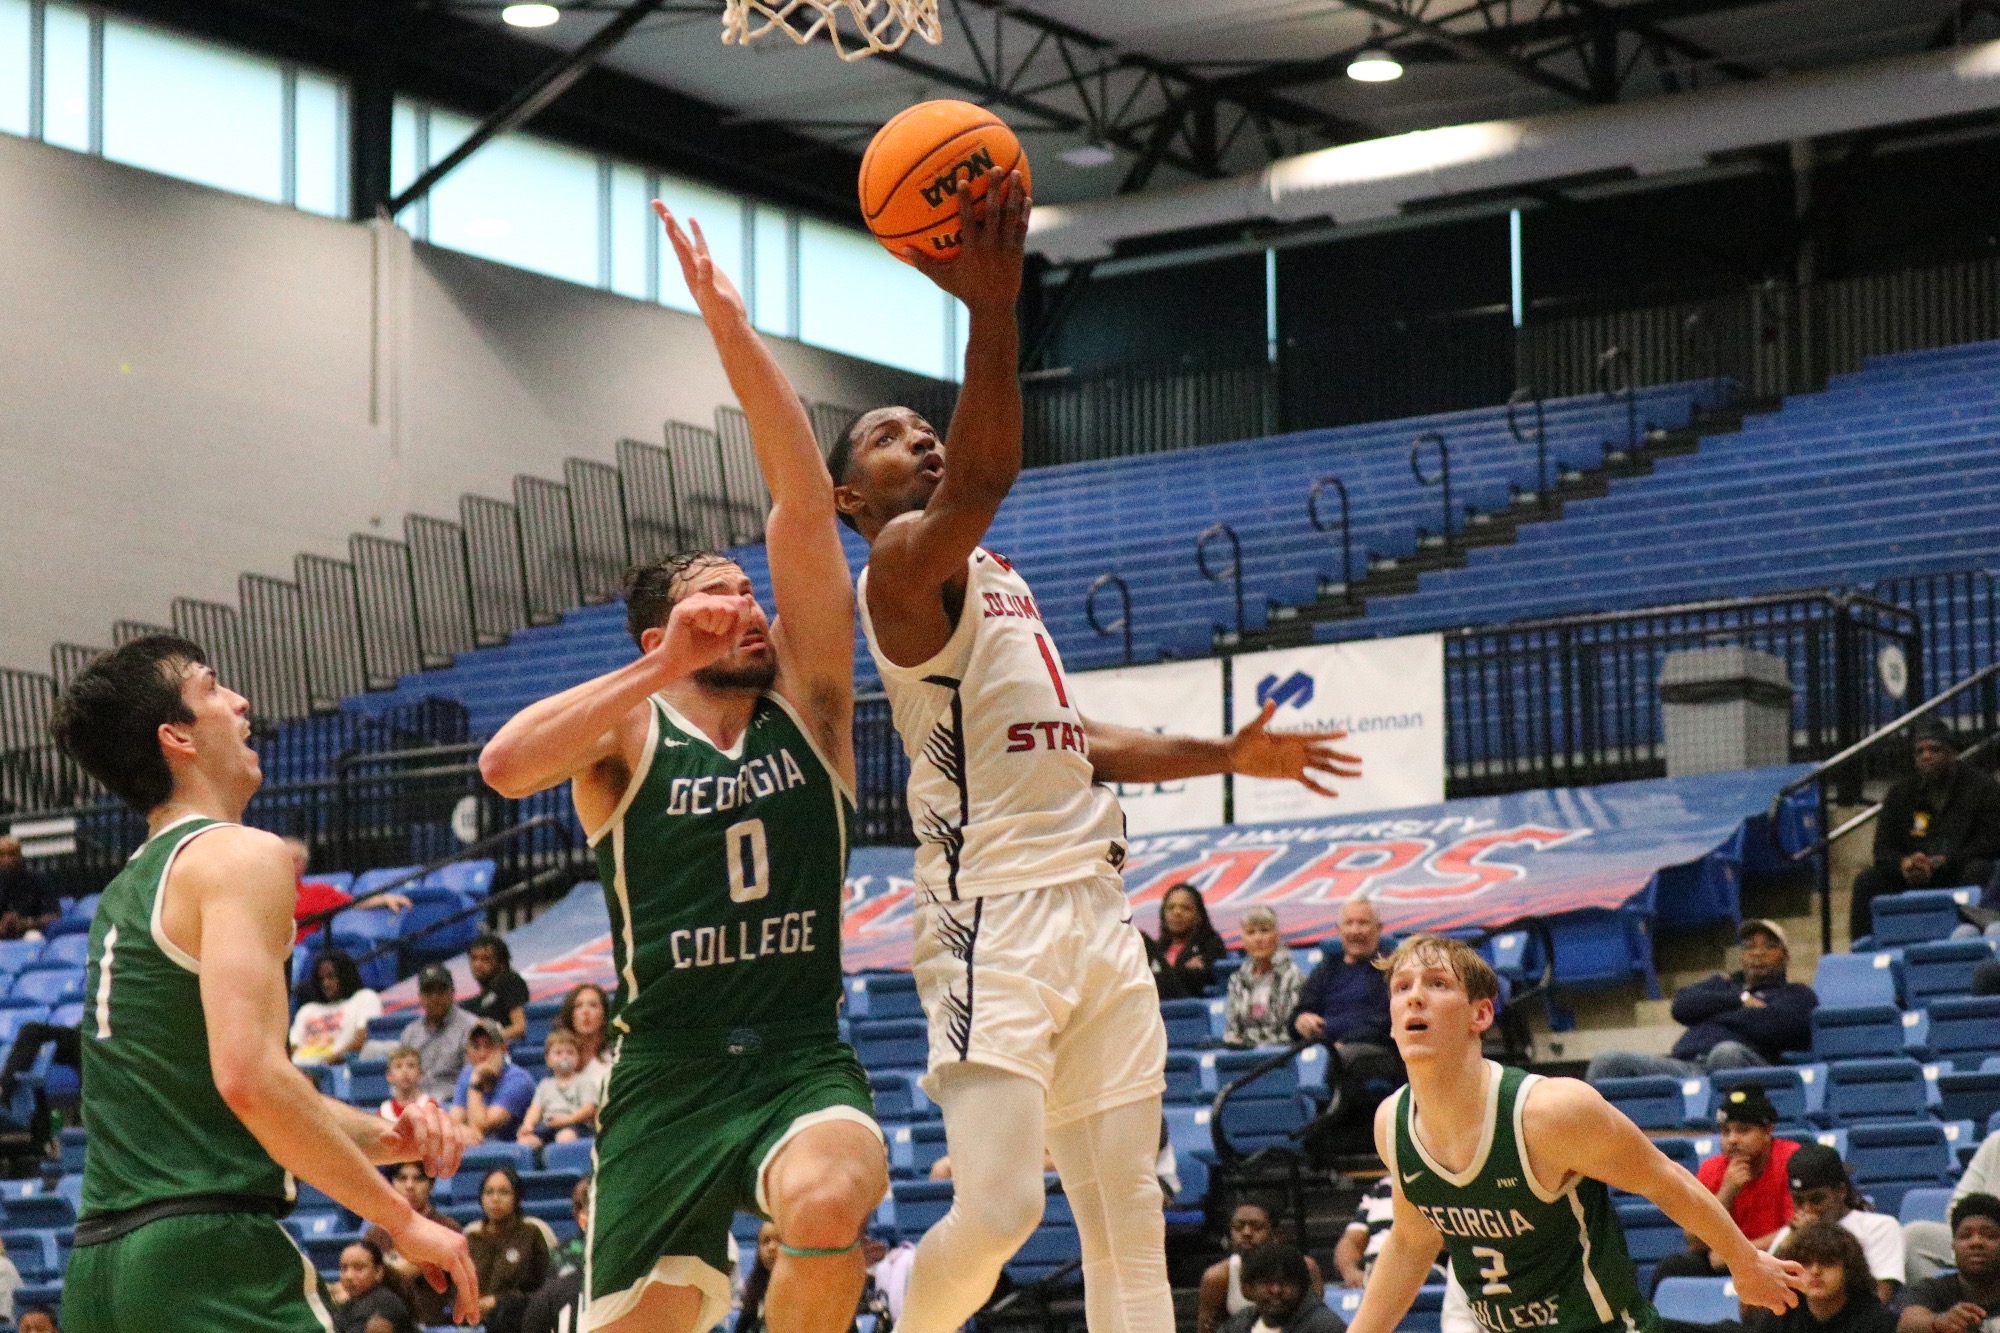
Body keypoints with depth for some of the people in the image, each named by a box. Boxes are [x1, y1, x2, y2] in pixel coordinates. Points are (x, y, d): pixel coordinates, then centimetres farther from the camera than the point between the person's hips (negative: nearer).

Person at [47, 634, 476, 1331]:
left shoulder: (122, 895, 21)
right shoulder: (240, 856, -7)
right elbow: (248, 1076, -20)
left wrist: (381, 1137, 11)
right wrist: (401, 1218, -13)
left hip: (96, 1266, 9)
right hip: (211, 1256, -9)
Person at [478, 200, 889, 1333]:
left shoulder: (807, 696, 8)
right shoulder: (627, 729, 3)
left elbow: (805, 500, -2)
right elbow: (505, 766, -20)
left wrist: (733, 330, -8)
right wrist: (659, 673, -22)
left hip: (806, 1059, 0)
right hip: (667, 1078, 0)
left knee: (831, 1202, -33)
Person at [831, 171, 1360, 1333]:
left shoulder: (991, 581, 24)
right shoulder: (904, 565, -5)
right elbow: (981, 480, -28)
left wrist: (1229, 755, 27)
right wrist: (992, 310, -40)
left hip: (1094, 910, 9)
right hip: (995, 917, -9)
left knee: (1130, 1218, 3)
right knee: (997, 1206, -19)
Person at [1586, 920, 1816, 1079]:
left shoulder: (1796, 994, 20)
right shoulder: (1725, 983, 35)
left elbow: (1772, 1026, -4)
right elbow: (1682, 1006, 14)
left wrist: (1713, 1011, 10)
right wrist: (1740, 1000, 4)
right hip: (1684, 1065, 5)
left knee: (1728, 1052, -41)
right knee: (1607, 1062, -16)